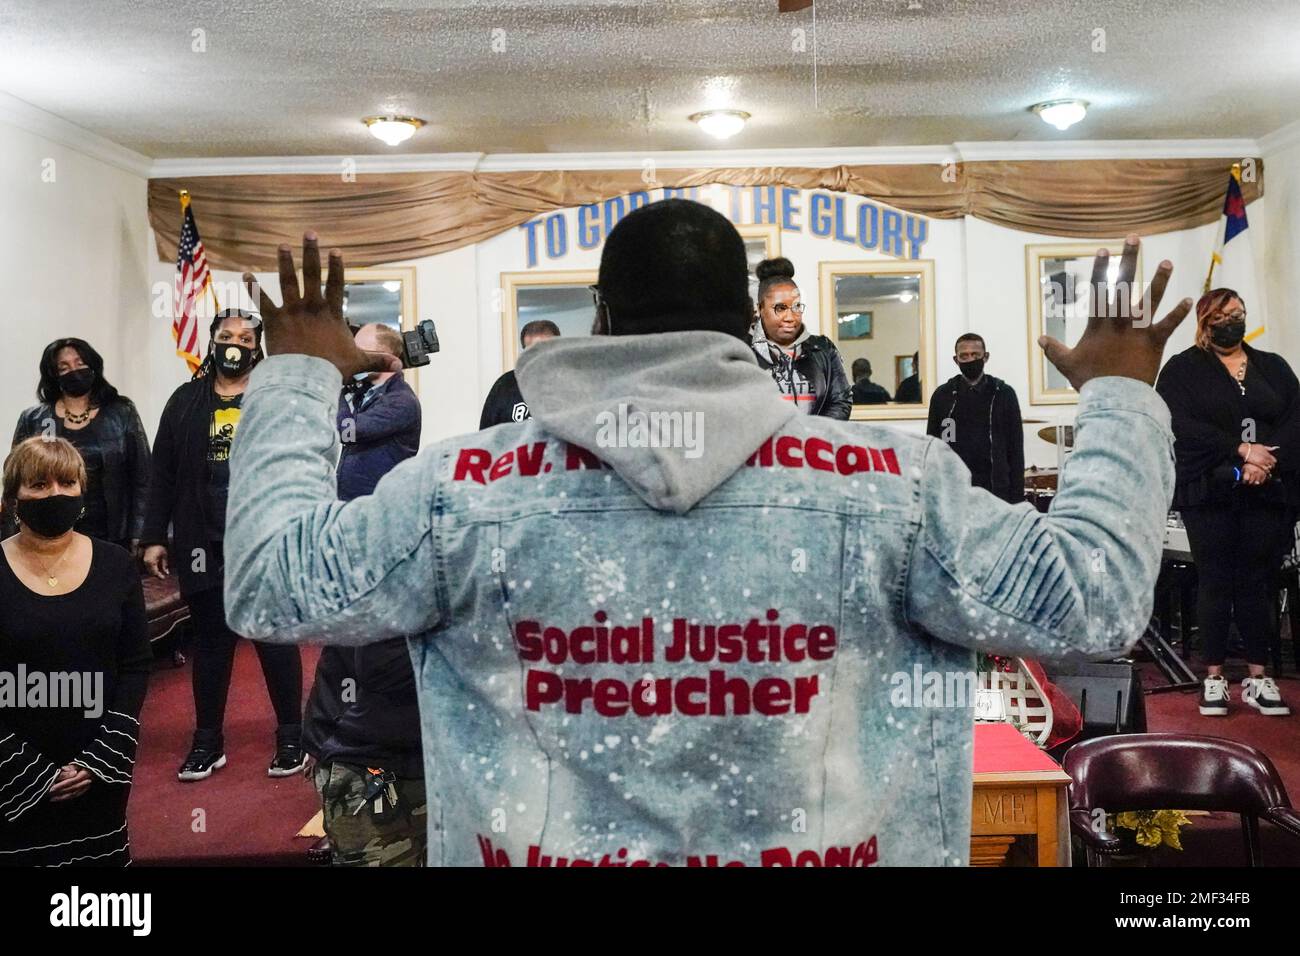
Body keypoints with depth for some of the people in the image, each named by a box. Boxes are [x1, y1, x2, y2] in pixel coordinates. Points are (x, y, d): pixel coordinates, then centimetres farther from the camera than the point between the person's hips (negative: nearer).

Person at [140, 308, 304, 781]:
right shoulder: (186, 401, 9)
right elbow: (163, 474, 9)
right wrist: (154, 537, 4)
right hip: (204, 546, 3)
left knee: (276, 640, 6)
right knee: (211, 643, 12)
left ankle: (291, 737, 18)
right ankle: (208, 741, 24)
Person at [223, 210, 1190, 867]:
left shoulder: (465, 488, -11)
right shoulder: (894, 482, -11)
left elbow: (271, 585, -3)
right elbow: (1091, 599, -7)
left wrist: (296, 378, 10)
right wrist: (1123, 399, 7)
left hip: (541, 848, 1)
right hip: (809, 849, 0)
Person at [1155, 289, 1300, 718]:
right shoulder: (1182, 369, 5)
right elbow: (1182, 426, -10)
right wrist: (1241, 451, -17)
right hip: (1209, 493, -2)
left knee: (1258, 583, 4)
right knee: (1215, 582, 1)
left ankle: (1258, 678, 12)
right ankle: (1214, 677, 8)